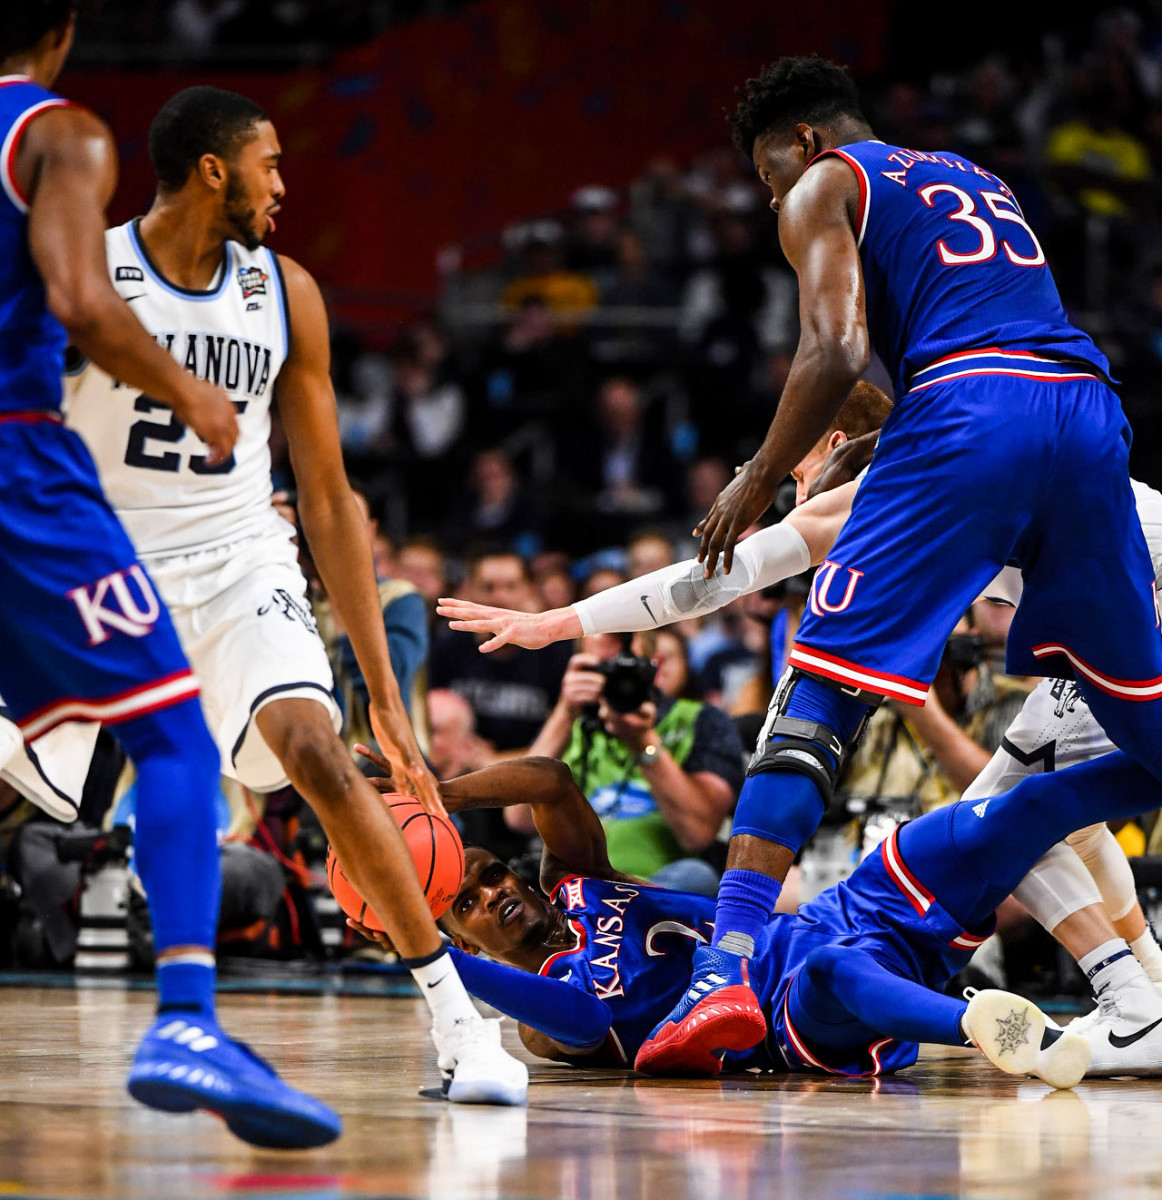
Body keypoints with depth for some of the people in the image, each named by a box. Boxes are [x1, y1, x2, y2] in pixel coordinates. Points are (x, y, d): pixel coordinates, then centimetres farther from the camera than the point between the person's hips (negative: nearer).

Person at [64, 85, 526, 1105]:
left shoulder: (285, 294, 2)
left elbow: (328, 497, 6)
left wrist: (385, 690, 3)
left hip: (239, 563, 1)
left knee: (318, 754, -22)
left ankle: (458, 1020, -19)